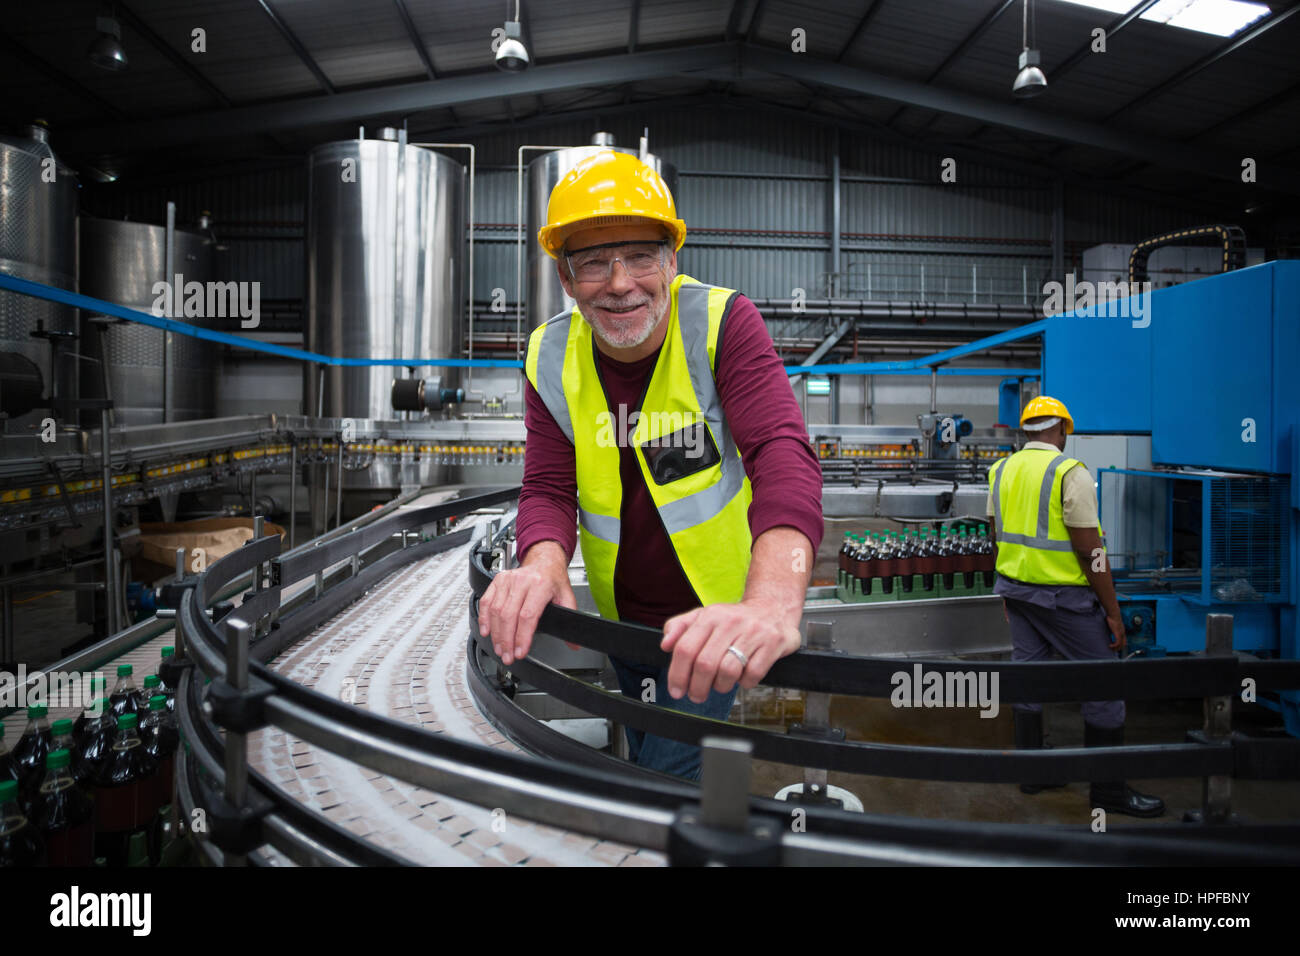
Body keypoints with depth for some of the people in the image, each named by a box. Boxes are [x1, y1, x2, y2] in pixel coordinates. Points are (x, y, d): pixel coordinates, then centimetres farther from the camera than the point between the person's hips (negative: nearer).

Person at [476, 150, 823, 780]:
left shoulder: (722, 323, -23)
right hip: (624, 617, 5)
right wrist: (543, 564, -36)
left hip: (714, 617, -4)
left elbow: (782, 452, -36)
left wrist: (774, 601, -54)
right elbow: (549, 488, -10)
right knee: (644, 759, 27)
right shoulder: (552, 358, -10)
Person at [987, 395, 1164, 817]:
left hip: (1015, 587, 7)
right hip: (1061, 593, -7)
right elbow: (1089, 550, -17)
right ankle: (1108, 788, 12)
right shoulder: (1070, 472, -15)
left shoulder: (1001, 470, 6)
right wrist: (1113, 612, -11)